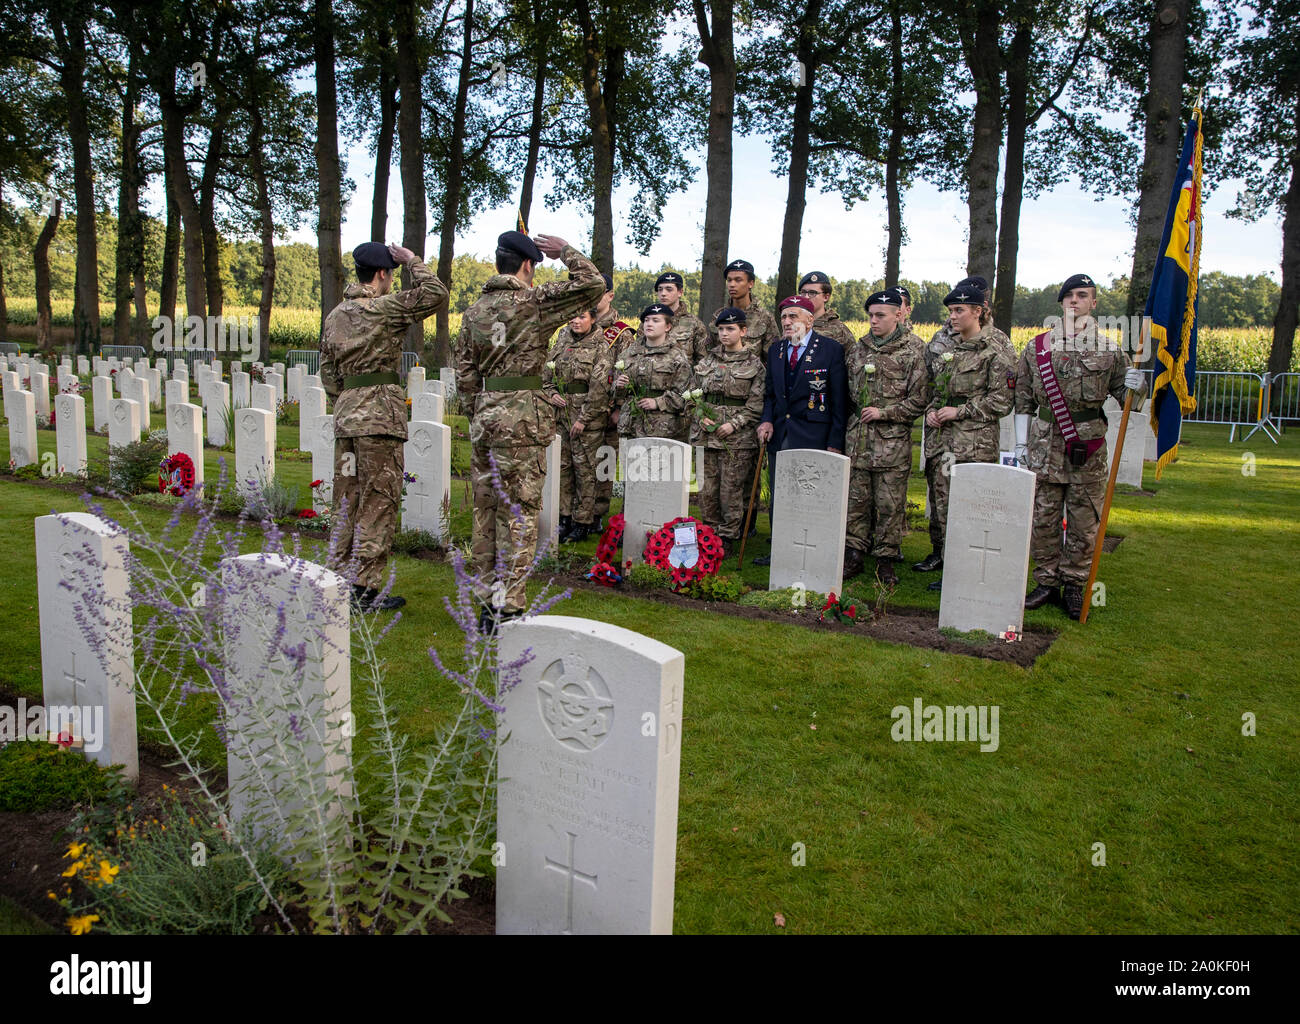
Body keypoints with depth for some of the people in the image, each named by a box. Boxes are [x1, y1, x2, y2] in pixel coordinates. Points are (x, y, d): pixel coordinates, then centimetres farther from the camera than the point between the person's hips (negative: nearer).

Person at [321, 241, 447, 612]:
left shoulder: (335, 315, 16)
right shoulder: (384, 308, -8)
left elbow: (327, 372, 20)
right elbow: (436, 294, -12)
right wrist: (411, 260, 0)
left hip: (345, 415, 8)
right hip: (380, 417, -8)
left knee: (348, 502, 14)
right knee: (379, 502, -3)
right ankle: (366, 590, 1)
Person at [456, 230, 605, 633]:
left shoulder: (474, 310, 13)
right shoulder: (535, 301, -6)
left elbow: (463, 373, 14)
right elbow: (593, 284, -6)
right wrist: (565, 251, 7)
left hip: (483, 418, 7)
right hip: (522, 418, -7)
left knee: (485, 508, 11)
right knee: (518, 512, -3)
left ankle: (487, 602, 19)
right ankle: (509, 608, -1)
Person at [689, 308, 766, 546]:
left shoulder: (754, 364, 0)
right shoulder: (706, 362, 12)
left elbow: (756, 404, -4)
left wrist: (734, 424, -13)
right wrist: (701, 417, -2)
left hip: (737, 437, -4)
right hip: (705, 435, 4)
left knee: (732, 489, -2)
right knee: (706, 488, 5)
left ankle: (727, 537, 9)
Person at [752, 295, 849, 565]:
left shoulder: (831, 349, -4)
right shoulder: (775, 351, 14)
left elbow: (839, 400, -5)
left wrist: (835, 443, -10)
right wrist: (767, 420, 1)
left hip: (812, 438, -6)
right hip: (779, 435, 6)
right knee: (778, 498, 10)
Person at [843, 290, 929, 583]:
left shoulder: (913, 349, -3)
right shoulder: (858, 348, 12)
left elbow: (919, 399, -5)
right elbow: (846, 389, 22)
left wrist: (884, 412, -12)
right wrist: (853, 415, 10)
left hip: (892, 440, -4)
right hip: (857, 437, 4)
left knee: (889, 504, 1)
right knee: (856, 499, 7)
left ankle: (886, 560, 12)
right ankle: (854, 555, 17)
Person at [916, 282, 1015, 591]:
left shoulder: (995, 353, -5)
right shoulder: (948, 348, 16)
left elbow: (1001, 402, -8)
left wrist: (959, 411, -13)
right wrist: (931, 411, 5)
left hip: (973, 441, -7)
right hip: (941, 437, 7)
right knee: (940, 498, 12)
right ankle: (939, 552, 27)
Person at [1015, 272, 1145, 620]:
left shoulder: (1110, 350, 5)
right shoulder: (1036, 347, 7)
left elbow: (1124, 398, 10)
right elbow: (1023, 400, 11)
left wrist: (1134, 387, -14)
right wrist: (1021, 442, 7)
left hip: (1089, 448, -1)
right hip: (1044, 446, 1)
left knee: (1084, 520, 4)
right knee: (1044, 518, 5)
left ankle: (1074, 586, 17)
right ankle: (1047, 582, 18)